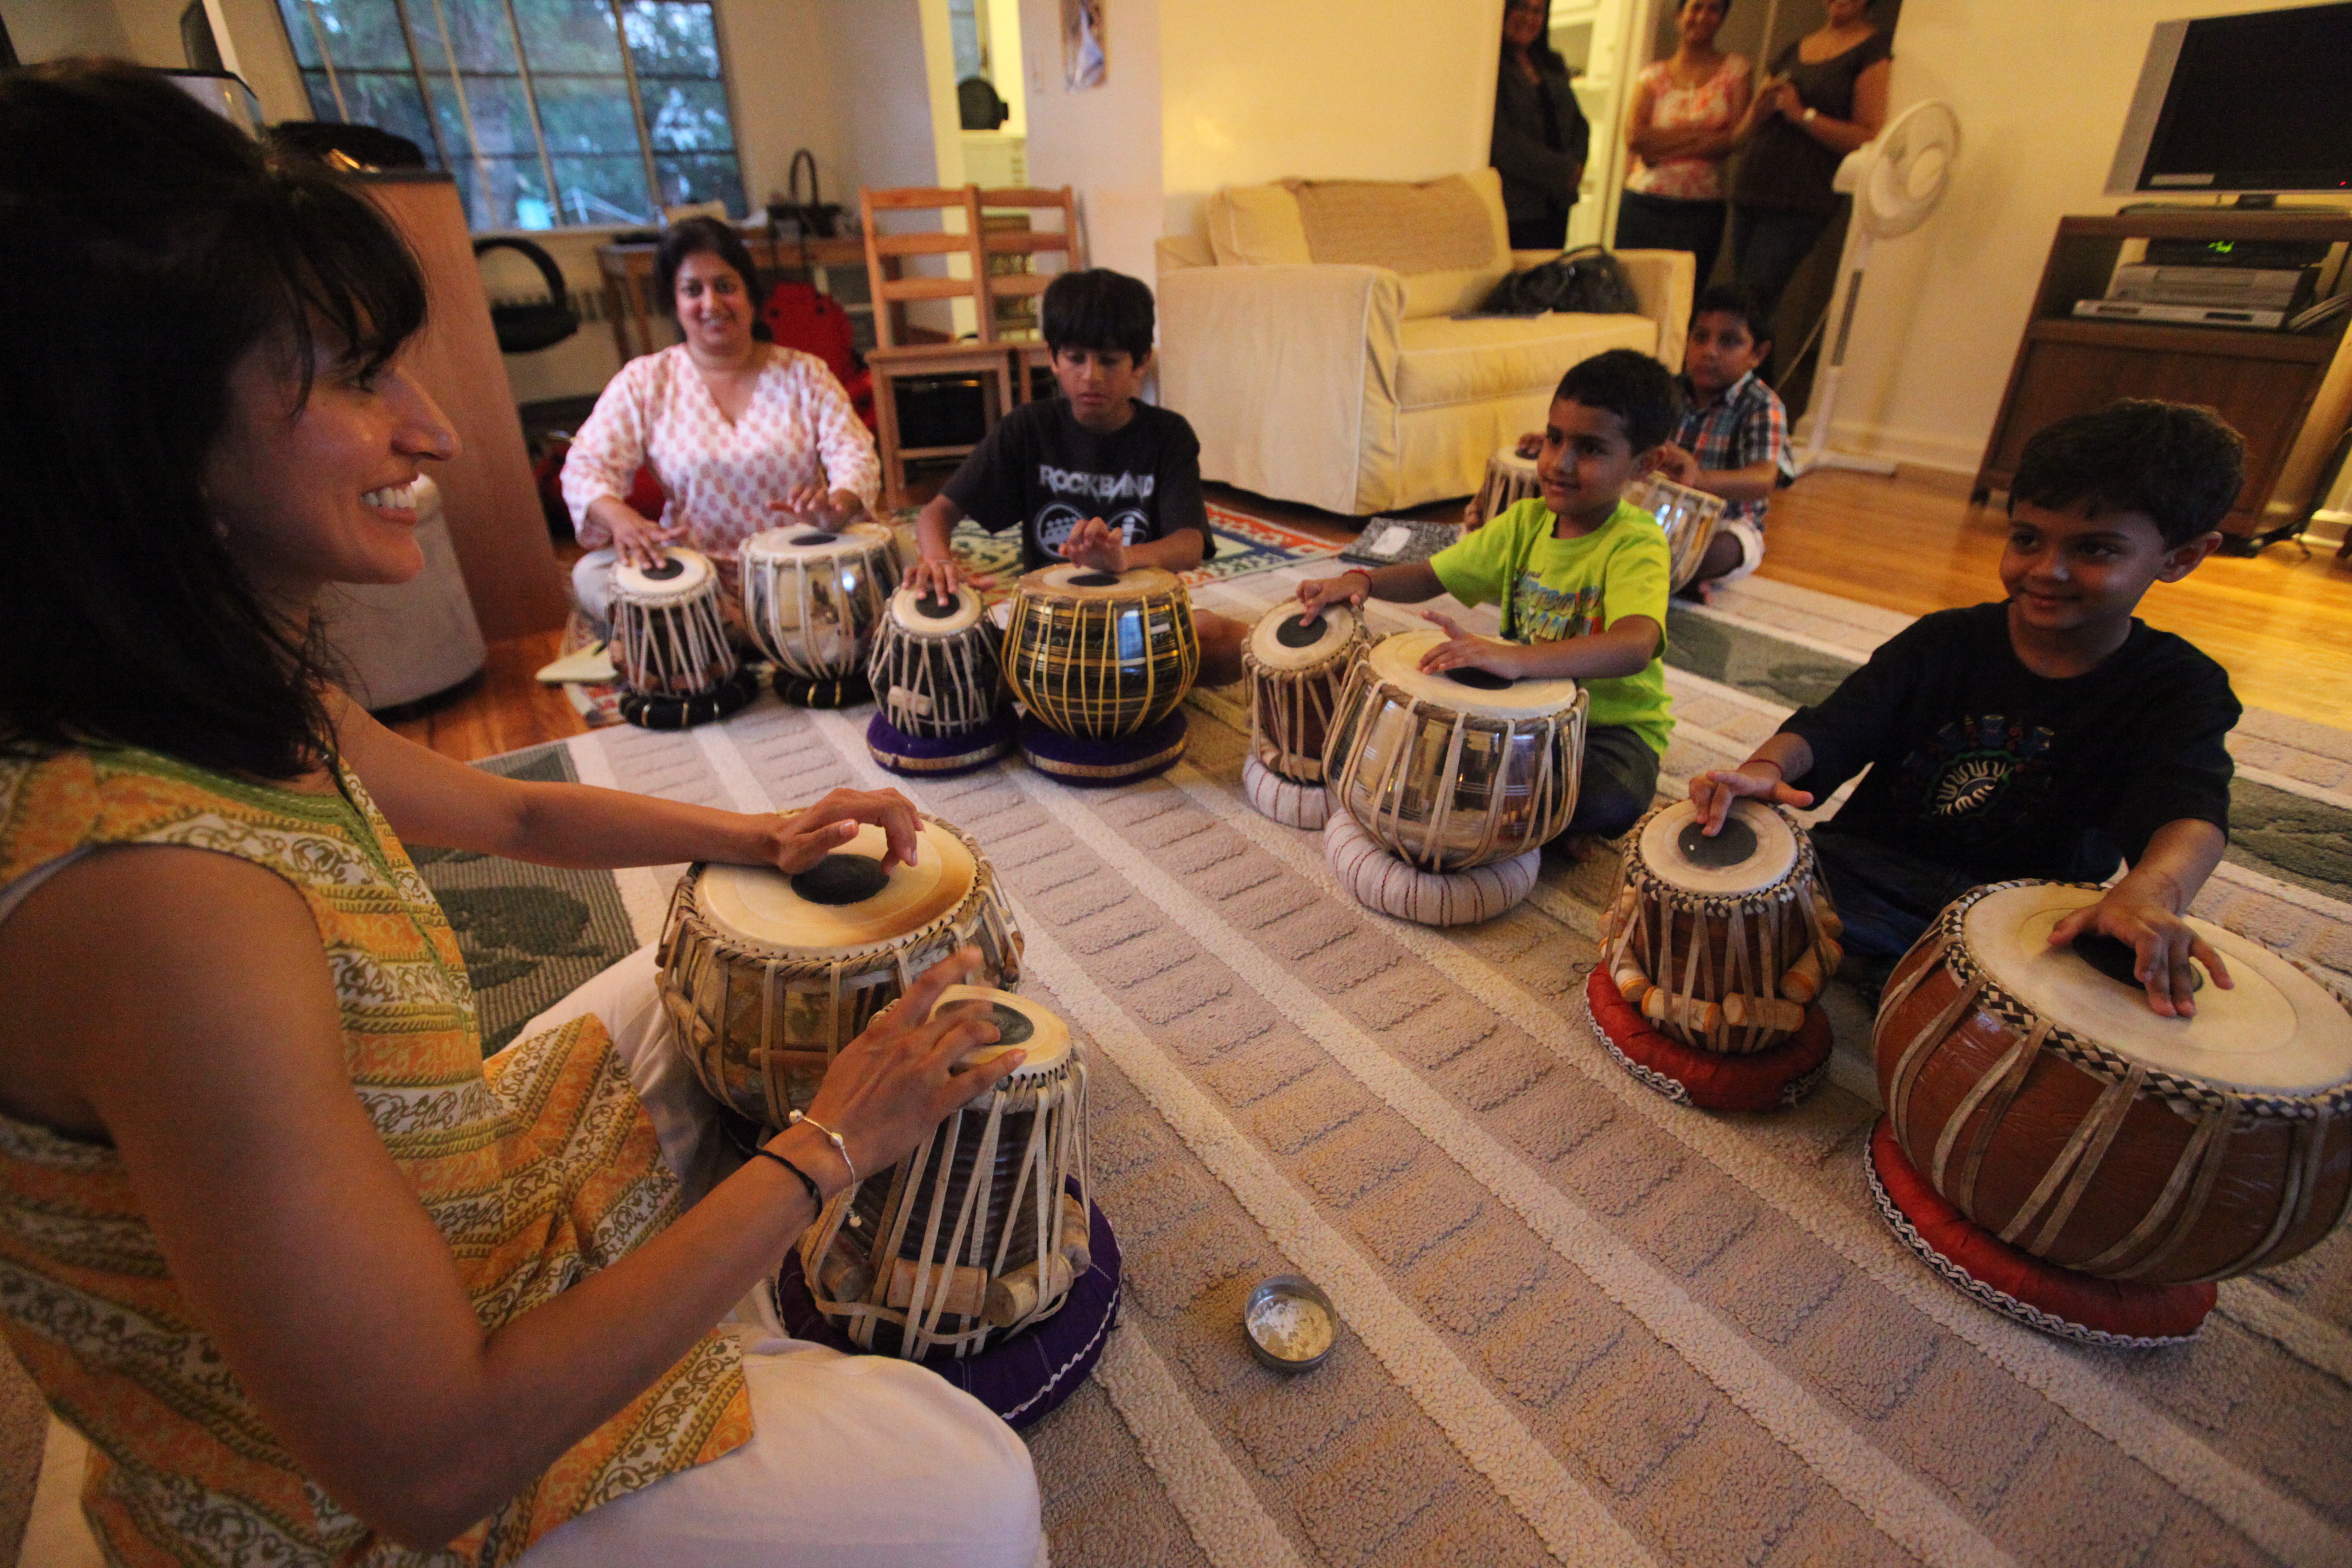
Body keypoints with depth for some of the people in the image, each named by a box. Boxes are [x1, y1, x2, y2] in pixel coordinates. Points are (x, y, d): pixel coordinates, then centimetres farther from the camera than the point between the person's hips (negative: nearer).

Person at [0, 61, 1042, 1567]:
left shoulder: (249, 710, -8)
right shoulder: (149, 883, -38)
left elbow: (516, 812, 11)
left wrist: (763, 836, 0)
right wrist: (830, 1143, -25)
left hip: (430, 1205, 8)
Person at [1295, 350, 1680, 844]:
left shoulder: (1637, 544, -21)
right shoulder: (1526, 521, 0)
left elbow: (1636, 647, -41)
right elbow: (1431, 575, 4)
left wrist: (1516, 659, -56)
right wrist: (1362, 580, -18)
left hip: (1613, 724, -5)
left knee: (1609, 804, -35)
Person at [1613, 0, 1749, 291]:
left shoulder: (1735, 70, 8)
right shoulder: (1653, 77, 10)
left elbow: (1739, 139, -4)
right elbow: (1634, 138, -7)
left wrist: (1665, 146, -8)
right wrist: (1698, 133, -8)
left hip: (1702, 210, 0)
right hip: (1644, 204, 0)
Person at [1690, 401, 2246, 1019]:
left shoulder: (2177, 690, -3)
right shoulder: (1945, 641, 2)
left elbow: (2191, 808, -23)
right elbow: (1834, 725, -12)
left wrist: (2151, 892, -49)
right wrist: (1767, 768, -37)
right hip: (1872, 867, 0)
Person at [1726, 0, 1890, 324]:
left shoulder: (1874, 52, 1)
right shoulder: (1794, 48, 20)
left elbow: (1869, 139, -9)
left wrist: (1804, 115, -12)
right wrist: (1760, 107, -2)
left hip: (1799, 205, -6)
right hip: (1749, 195, 6)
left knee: (1751, 304, -19)